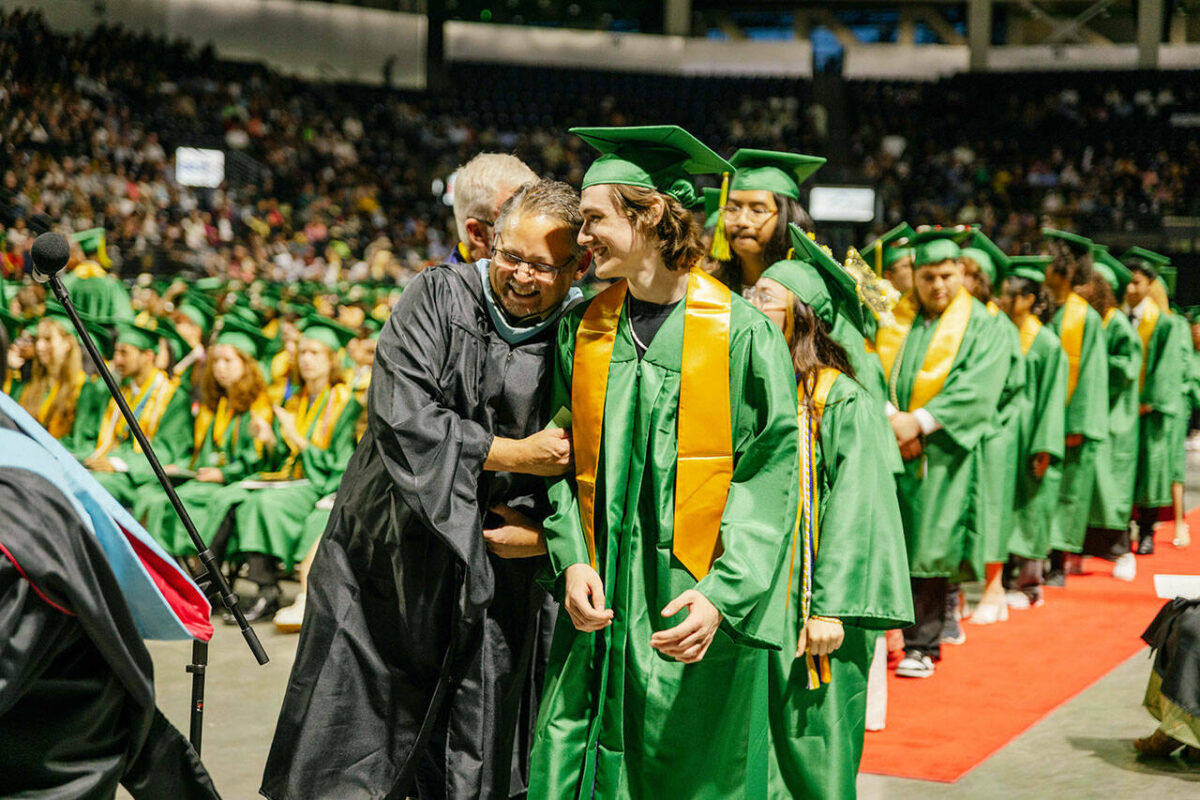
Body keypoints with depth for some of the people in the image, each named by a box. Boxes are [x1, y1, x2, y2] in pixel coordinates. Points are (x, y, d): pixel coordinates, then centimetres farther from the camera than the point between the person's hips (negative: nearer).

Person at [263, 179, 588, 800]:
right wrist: (516, 454, -17)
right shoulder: (440, 297, -6)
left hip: (495, 580, 1)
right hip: (391, 560, -1)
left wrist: (549, 532, -13)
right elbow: (402, 416, -18)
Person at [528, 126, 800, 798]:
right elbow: (568, 459, 10)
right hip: (602, 602, 4)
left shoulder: (743, 332, -8)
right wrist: (573, 561, -5)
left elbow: (771, 473, -9)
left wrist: (723, 594, -17)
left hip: (699, 614, -4)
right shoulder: (583, 329, 6)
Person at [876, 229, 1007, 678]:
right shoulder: (892, 318, 12)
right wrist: (890, 417, -14)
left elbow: (976, 390, -8)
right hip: (885, 447, 3)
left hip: (940, 451, -3)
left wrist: (919, 422, -15)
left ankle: (922, 645, 4)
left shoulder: (980, 325, 3)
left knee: (925, 546, -3)